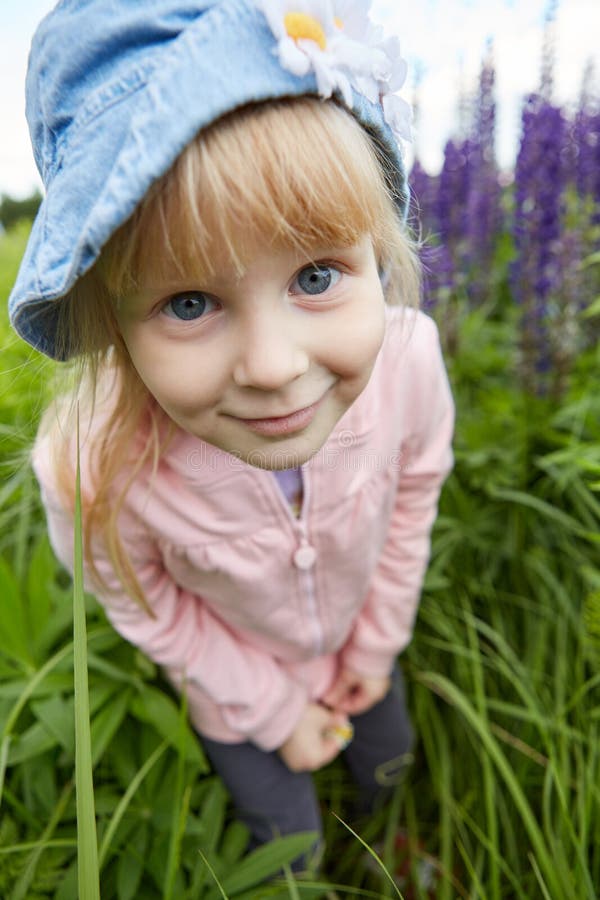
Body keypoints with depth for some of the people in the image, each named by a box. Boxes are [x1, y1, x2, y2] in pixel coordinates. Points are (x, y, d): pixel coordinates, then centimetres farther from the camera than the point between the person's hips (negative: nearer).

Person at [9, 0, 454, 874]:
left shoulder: (407, 359, -35)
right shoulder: (95, 469, -41)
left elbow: (412, 492, -13)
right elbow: (149, 607, -18)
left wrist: (378, 643, -2)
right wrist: (275, 709, -9)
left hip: (363, 636, 3)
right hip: (237, 685, -2)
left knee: (390, 765, 34)